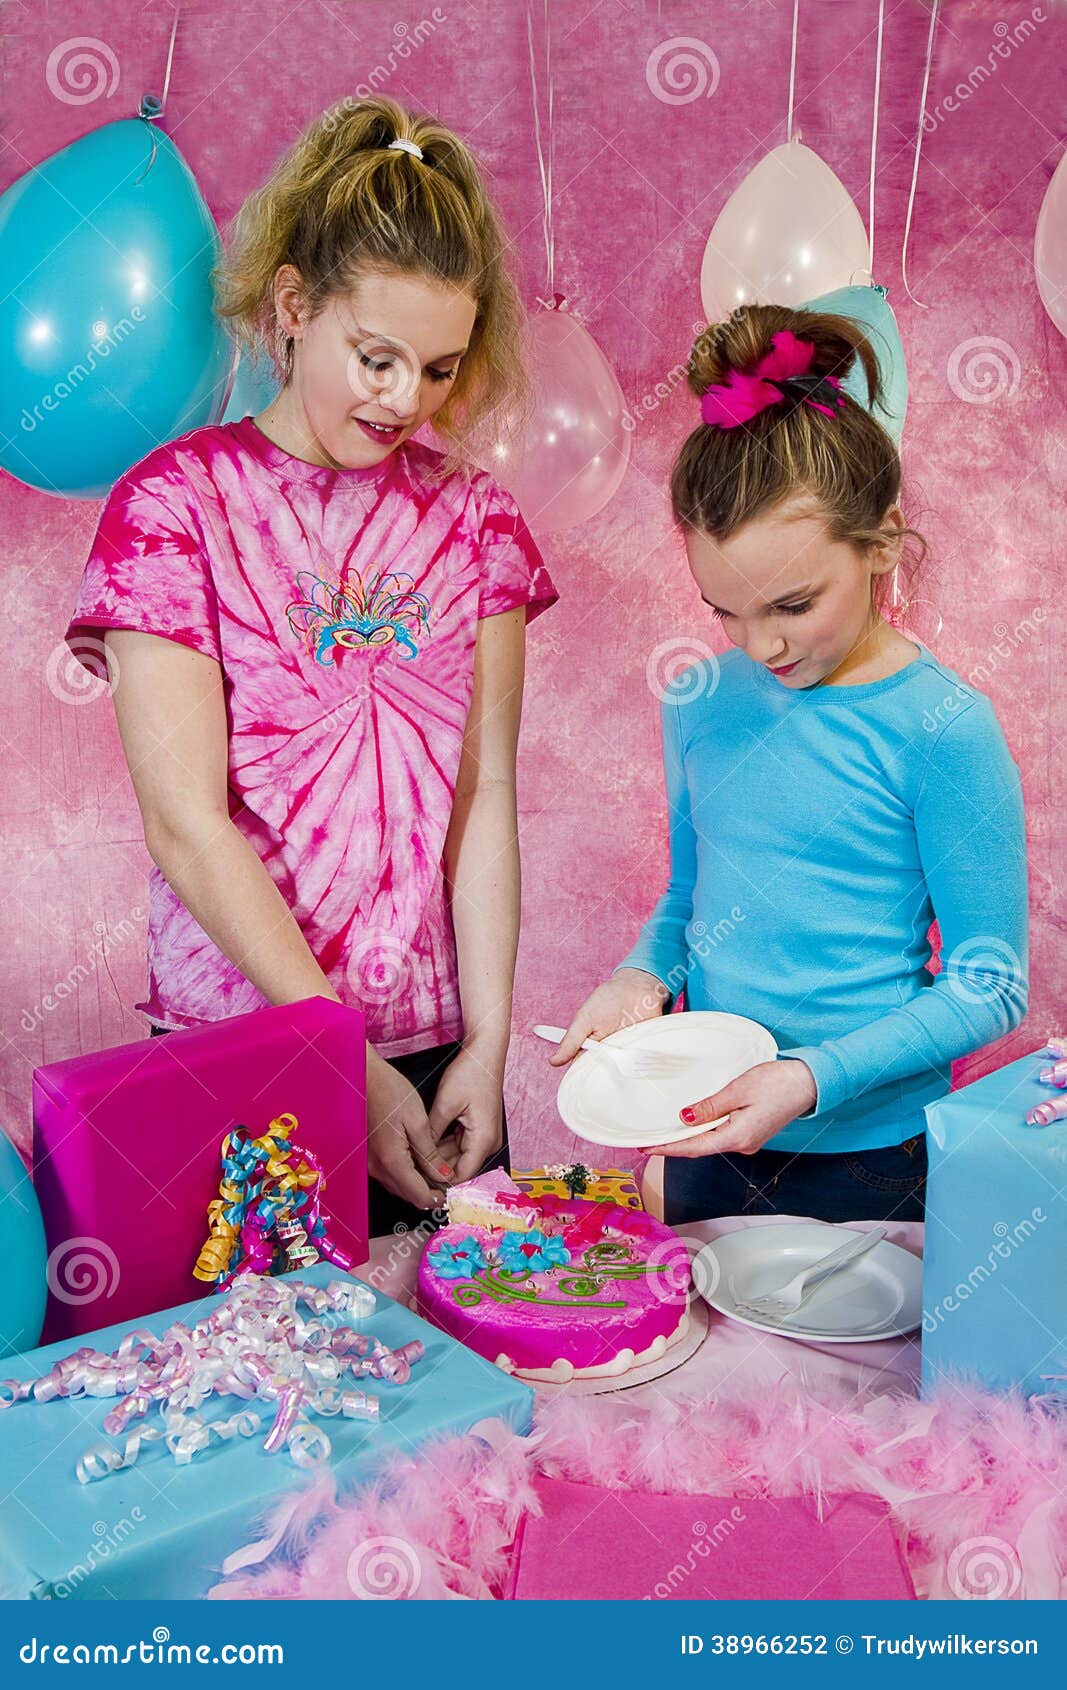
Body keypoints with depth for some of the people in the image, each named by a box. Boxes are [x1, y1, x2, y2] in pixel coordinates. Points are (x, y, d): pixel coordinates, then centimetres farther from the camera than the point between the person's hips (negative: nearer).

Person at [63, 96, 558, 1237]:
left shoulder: (470, 515, 4)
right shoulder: (174, 503, -7)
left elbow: (485, 799, 0)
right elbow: (187, 824, -13)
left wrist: (487, 1043, -7)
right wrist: (348, 1066, -15)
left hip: (440, 1050, 4)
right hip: (239, 1045, -3)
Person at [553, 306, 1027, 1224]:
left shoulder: (942, 728, -17)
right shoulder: (701, 702, -2)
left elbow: (990, 986, -13)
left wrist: (816, 1077, -23)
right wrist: (644, 976, -10)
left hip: (872, 1158, -4)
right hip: (706, 1141, 5)